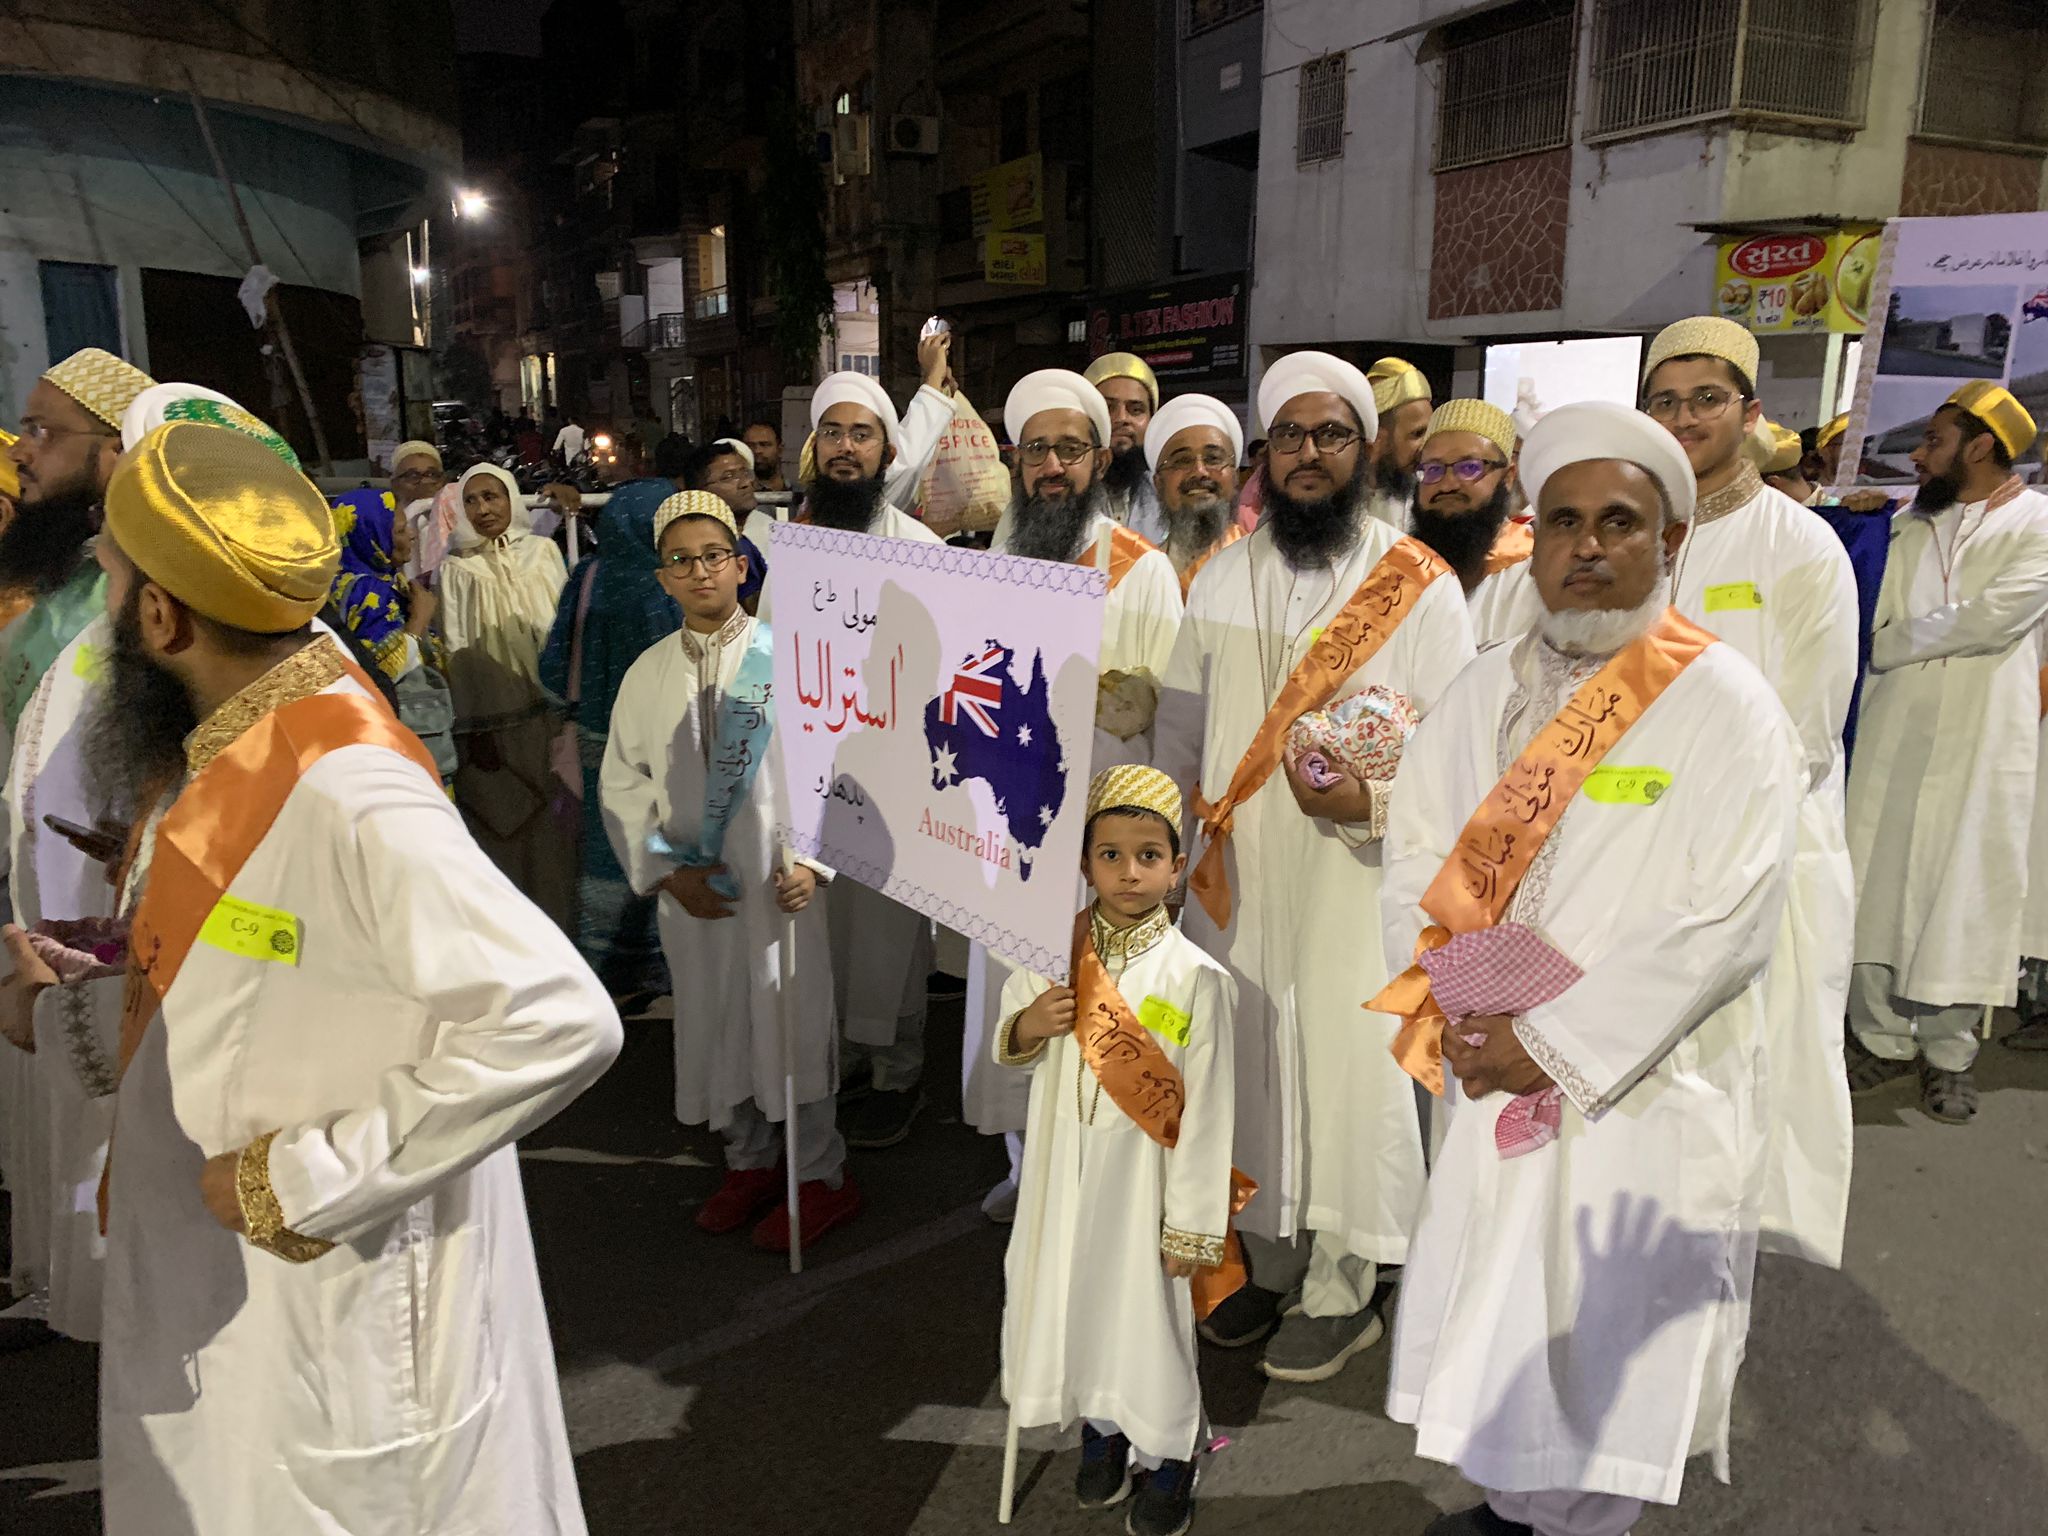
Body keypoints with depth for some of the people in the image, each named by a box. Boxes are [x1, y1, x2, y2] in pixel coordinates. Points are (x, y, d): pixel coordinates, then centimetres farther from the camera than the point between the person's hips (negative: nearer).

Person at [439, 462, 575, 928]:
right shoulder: (456, 569, 3)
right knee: (499, 826, 1)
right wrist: (471, 726, -5)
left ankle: (556, 921, 15)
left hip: (547, 710, 1)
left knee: (552, 823, 4)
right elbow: (456, 650, 1)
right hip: (491, 719, -1)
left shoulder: (544, 551, 7)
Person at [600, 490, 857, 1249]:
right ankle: (749, 1161, 33)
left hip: (782, 884, -4)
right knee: (716, 1026, 13)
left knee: (794, 1023, 2)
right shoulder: (647, 673, 7)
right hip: (691, 892, 4)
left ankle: (820, 1176, 20)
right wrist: (668, 871, -3)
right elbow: (623, 783, 8)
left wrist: (812, 860, -14)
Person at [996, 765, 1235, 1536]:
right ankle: (1101, 1430, 44)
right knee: (1069, 1296, 17)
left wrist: (1192, 1224, -9)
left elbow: (1207, 1109, -12)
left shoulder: (1196, 976, -15)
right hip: (1063, 1164, 4)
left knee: (1146, 1311, 9)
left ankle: (1167, 1455, 36)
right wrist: (1026, 1027, -15)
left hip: (1141, 1172, -4)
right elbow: (1009, 1052, 9)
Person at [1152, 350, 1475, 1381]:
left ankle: (1343, 1291, 25)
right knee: (1249, 1068, 12)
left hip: (1356, 882, -4)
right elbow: (1179, 724, 12)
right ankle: (1270, 1265, 32)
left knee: (1346, 1075, 4)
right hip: (1236, 880, 4)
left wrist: (1371, 800, -26)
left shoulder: (1420, 588, -5)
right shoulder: (1223, 578, 8)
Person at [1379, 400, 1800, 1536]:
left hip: (1646, 1091, -4)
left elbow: (1728, 921, -17)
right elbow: (1415, 866, 3)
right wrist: (1467, 1015, -12)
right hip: (1493, 1079, 5)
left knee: (1600, 1340, 8)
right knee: (1495, 1318, 17)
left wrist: (1553, 1040, -18)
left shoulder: (1725, 707, -11)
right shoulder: (1485, 693, 5)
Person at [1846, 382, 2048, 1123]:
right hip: (1893, 734, 4)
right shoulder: (1907, 527, 13)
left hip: (1981, 742, -4)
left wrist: (1902, 640, -6)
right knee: (1878, 885, 4)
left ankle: (1948, 1053, 13)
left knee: (1965, 892, 1)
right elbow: (1879, 633, 10)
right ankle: (1883, 1038, 15)